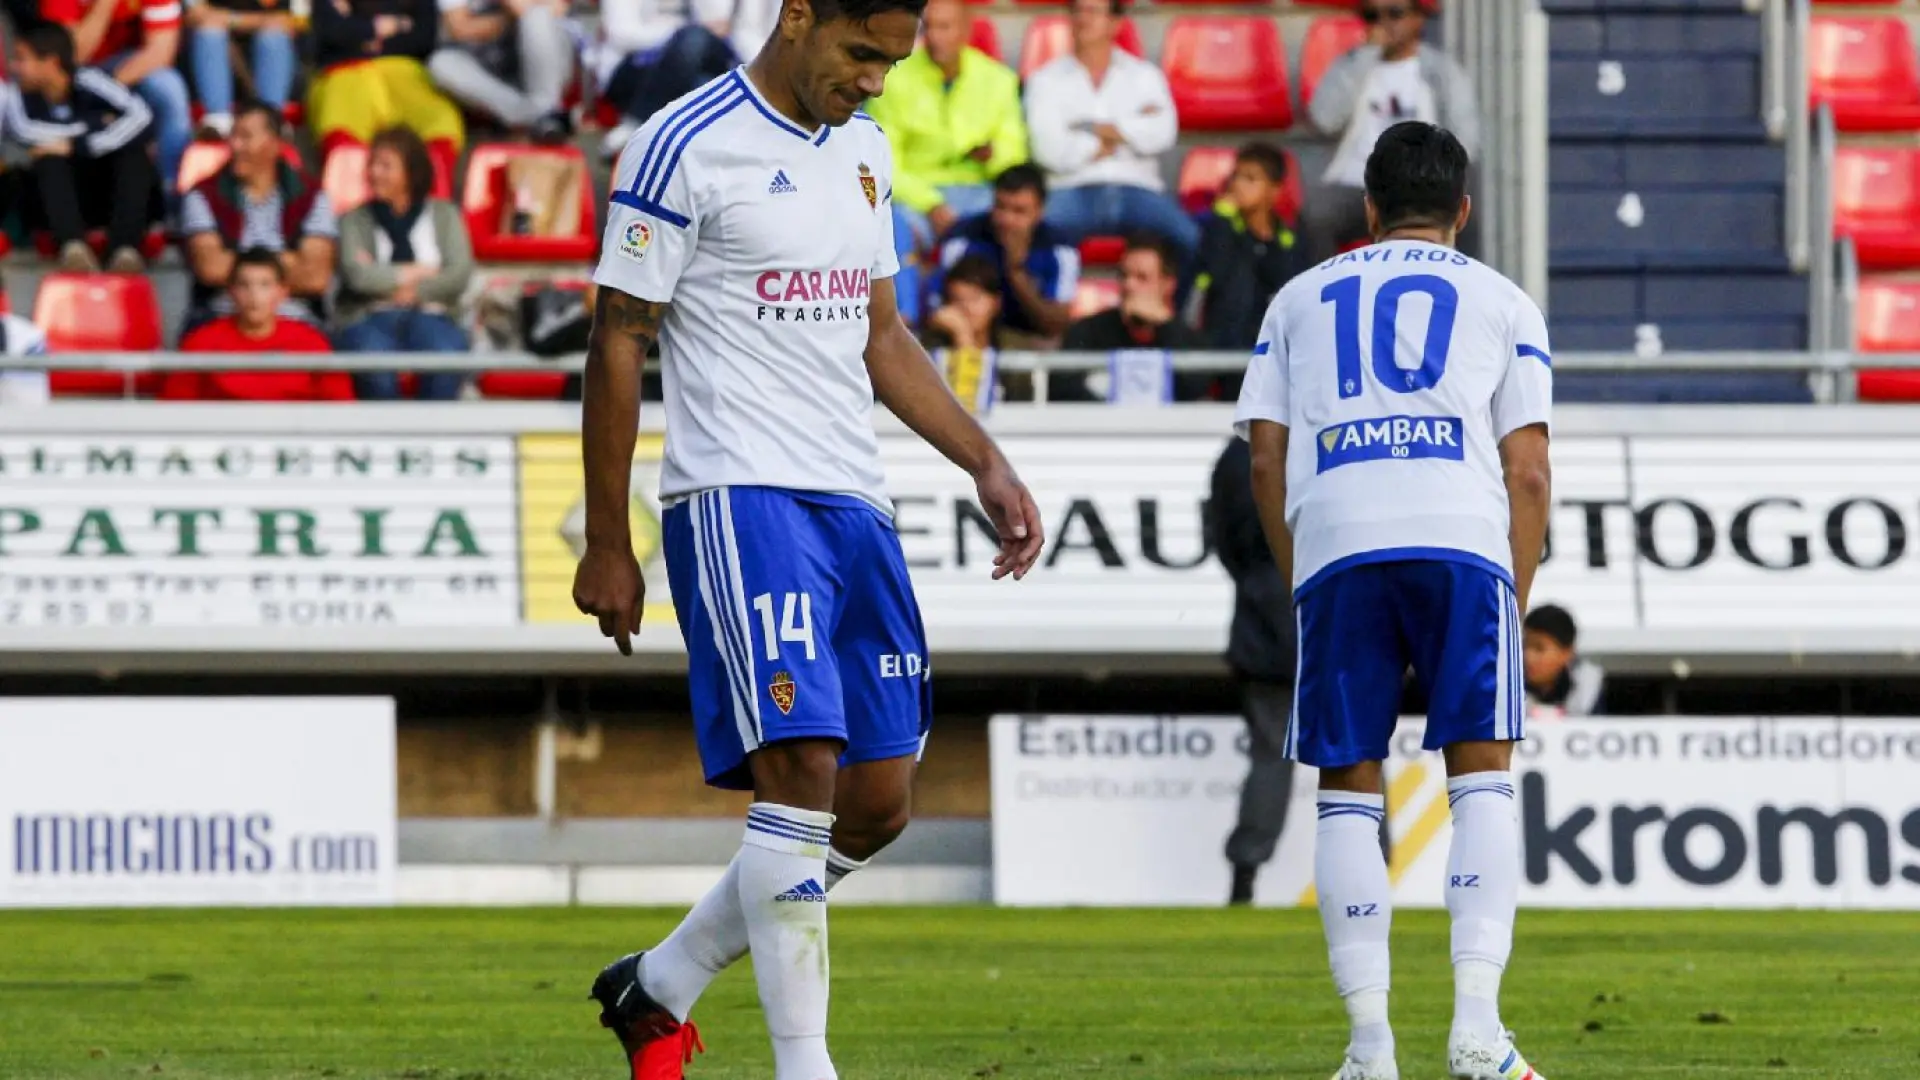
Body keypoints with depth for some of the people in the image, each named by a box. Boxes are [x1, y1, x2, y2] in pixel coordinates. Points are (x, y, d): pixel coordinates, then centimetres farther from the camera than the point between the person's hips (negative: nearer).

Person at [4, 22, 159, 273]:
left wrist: (76, 146, -32)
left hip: (111, 195, -1)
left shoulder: (88, 82, -14)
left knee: (134, 152, -26)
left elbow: (141, 117, -29)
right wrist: (95, 125, -26)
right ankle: (73, 247, -48)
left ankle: (124, 249, -45)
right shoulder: (20, 96, -7)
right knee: (49, 158, -26)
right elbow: (23, 131, -30)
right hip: (57, 203, 1)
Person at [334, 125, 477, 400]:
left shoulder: (444, 214, 17)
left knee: (446, 355, -36)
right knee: (374, 357, -38)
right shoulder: (355, 220, 13)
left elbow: (459, 274, 3)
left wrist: (413, 292, -6)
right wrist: (418, 273, 0)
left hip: (430, 315, 1)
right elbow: (357, 274, -5)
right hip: (371, 316, -1)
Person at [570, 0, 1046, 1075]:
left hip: (855, 502, 8)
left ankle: (661, 985, 21)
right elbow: (618, 344, -6)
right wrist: (607, 545, -8)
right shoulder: (685, 148, -8)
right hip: (741, 499, -8)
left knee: (879, 801, 5)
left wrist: (987, 463, 16)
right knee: (801, 772, -18)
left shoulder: (863, 148, 16)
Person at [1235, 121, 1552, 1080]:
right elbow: (1528, 472, 11)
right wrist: (1515, 602, 17)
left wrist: (1301, 586, 24)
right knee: (1481, 776, 1)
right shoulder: (1502, 303, 22)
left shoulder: (1301, 299, 26)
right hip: (1463, 535, -1)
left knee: (1348, 789, 6)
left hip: (1334, 539, 1)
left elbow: (1266, 461, 17)